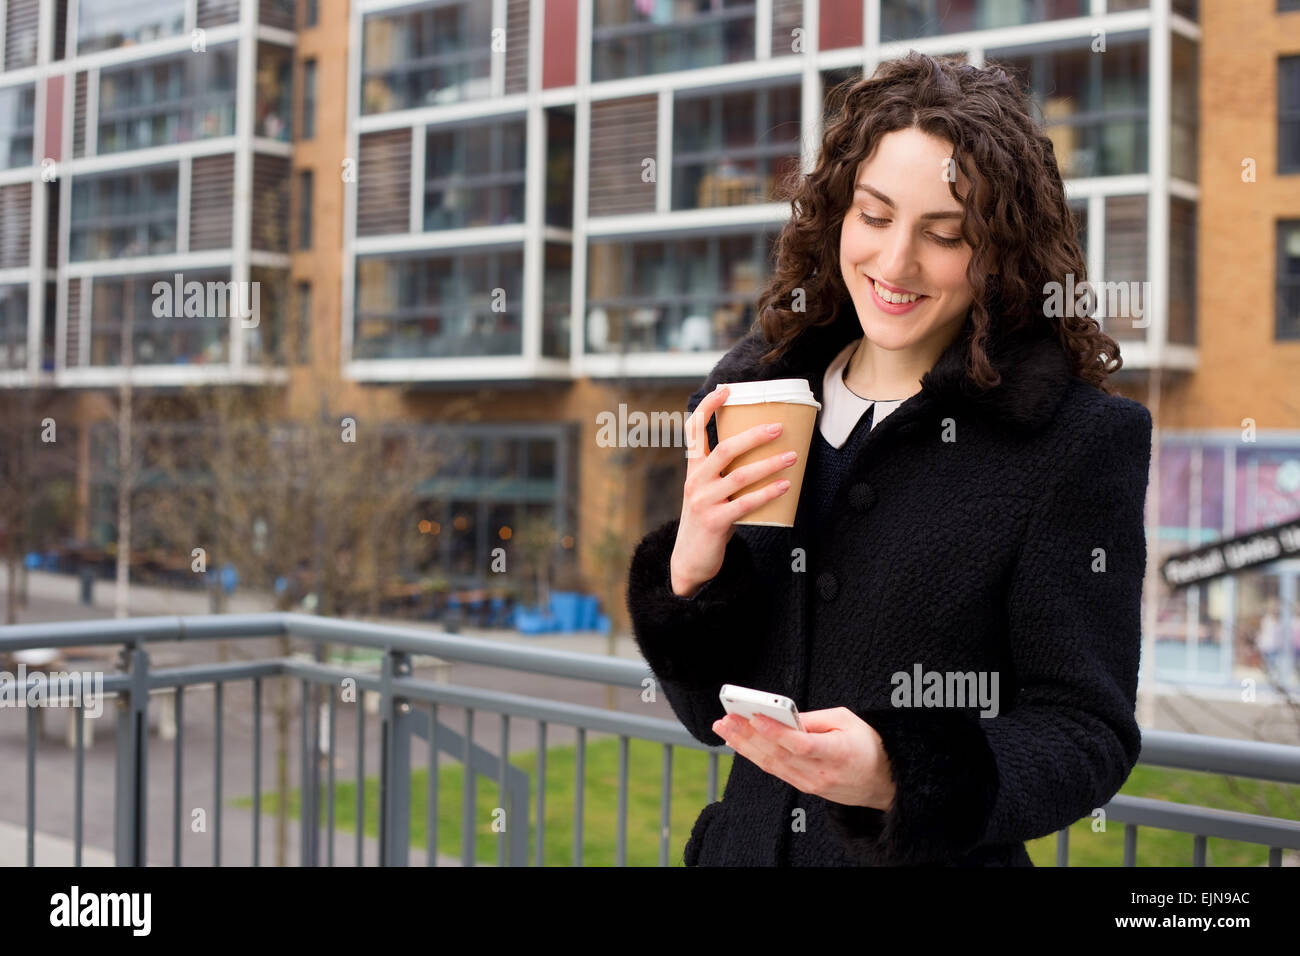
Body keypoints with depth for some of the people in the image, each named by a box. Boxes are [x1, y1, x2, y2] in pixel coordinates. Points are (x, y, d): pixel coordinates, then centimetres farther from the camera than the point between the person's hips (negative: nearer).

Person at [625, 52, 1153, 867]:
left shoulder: (1079, 438, -13)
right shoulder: (757, 394, -3)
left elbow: (1088, 735, -13)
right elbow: (711, 710, 1)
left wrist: (899, 775, -29)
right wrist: (692, 568, -18)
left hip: (943, 857, -3)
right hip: (746, 844, 4)